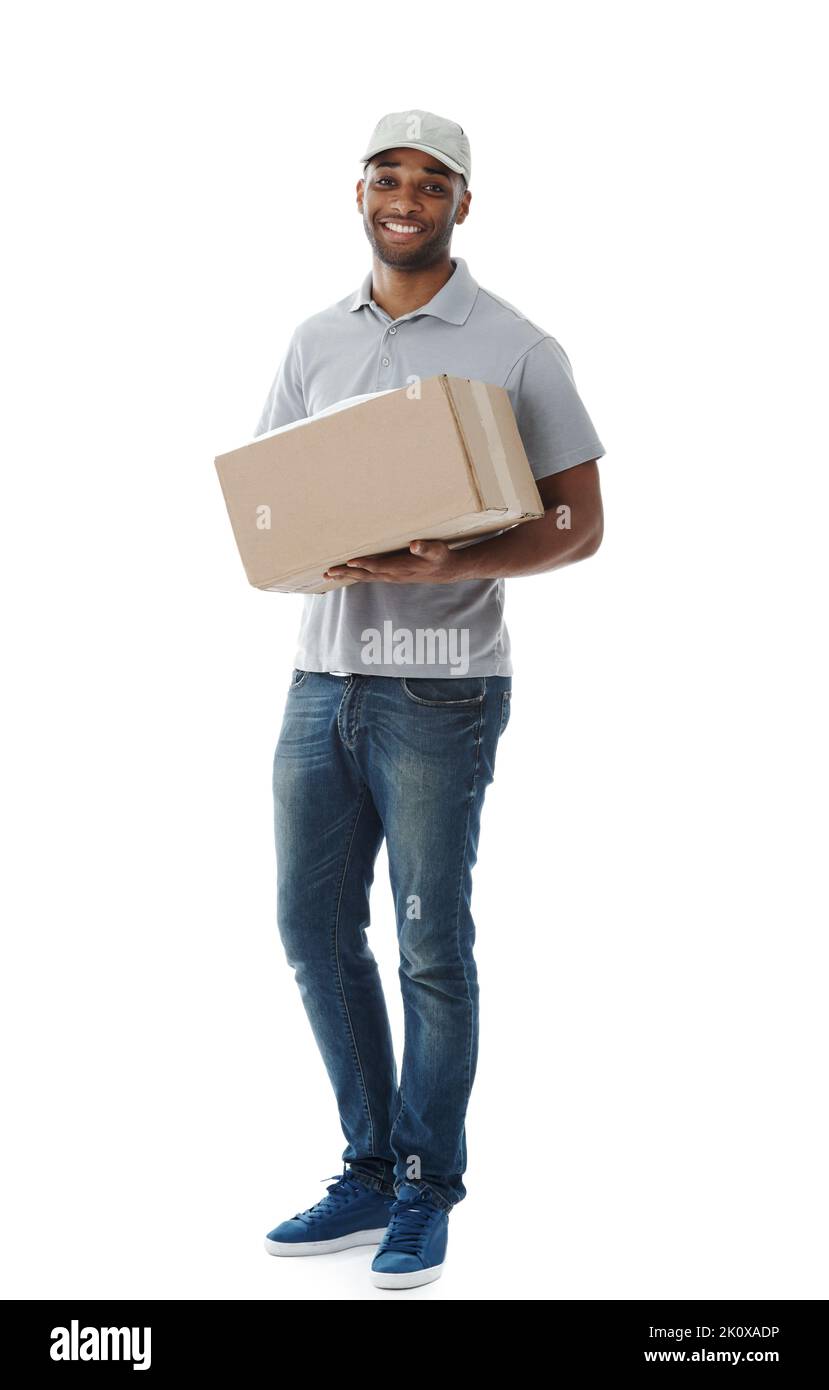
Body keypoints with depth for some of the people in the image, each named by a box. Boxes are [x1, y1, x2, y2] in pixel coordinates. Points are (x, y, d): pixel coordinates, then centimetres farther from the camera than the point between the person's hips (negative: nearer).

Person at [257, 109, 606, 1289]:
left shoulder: (516, 349, -2)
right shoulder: (316, 342, 12)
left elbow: (579, 524, -3)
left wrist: (449, 565, -20)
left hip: (440, 689, -5)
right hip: (322, 673, 5)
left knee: (432, 946, 1)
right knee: (314, 925, 9)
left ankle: (428, 1193, 17)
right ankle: (372, 1170, 24)